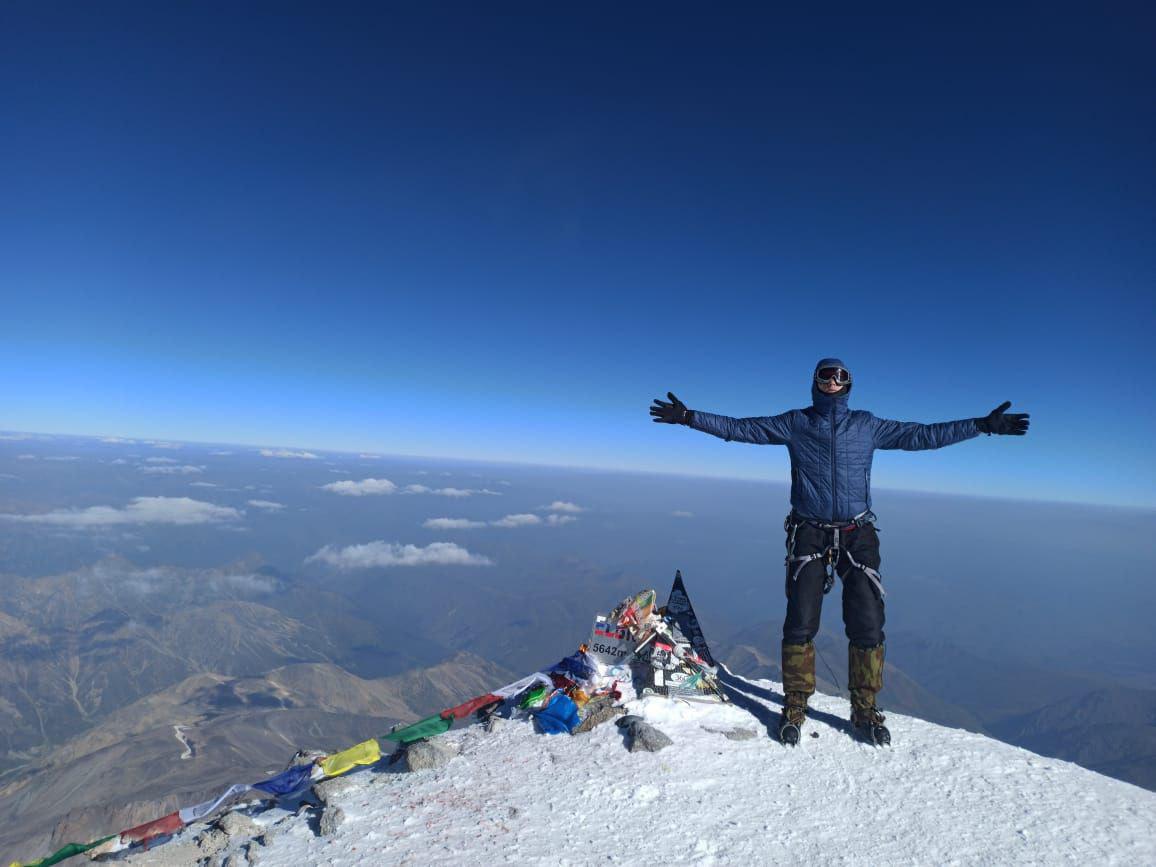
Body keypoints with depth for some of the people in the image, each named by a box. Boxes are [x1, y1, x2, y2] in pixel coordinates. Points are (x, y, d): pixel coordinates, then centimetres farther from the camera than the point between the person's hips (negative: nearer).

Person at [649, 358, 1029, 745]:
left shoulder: (867, 426, 10)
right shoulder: (795, 423, 6)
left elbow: (924, 435, 13)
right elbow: (739, 428, 4)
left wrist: (983, 424, 9)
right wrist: (689, 417, -3)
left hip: (858, 536, 2)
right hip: (809, 535, -1)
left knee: (868, 626, -1)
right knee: (800, 623, -3)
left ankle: (864, 710, 16)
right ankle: (795, 706, 13)